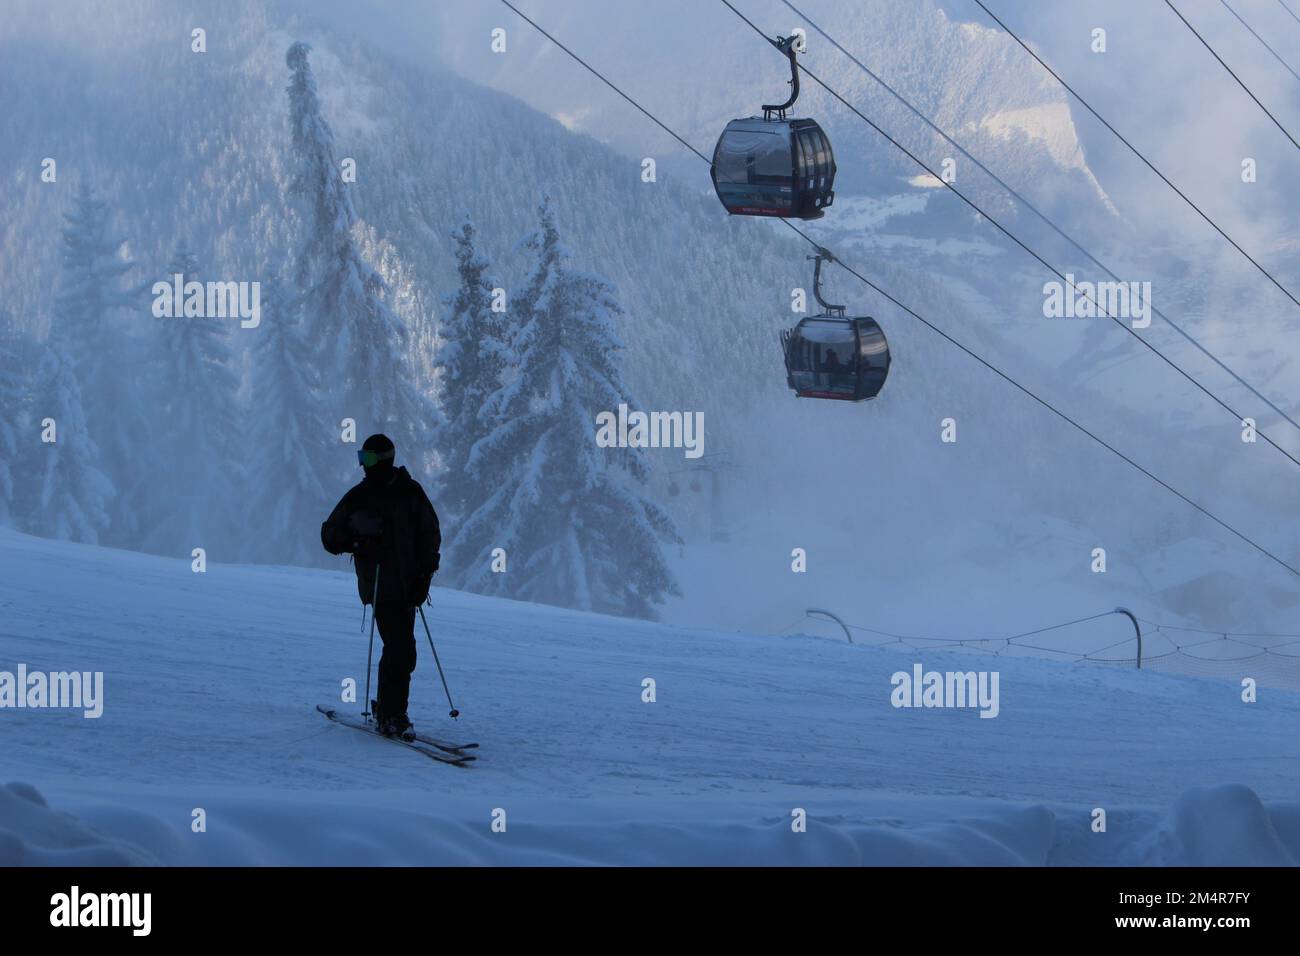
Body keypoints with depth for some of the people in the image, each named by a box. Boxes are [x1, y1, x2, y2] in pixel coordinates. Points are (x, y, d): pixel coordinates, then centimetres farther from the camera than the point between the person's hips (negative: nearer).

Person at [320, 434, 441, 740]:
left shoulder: (411, 493, 6)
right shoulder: (358, 497, 2)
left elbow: (430, 533, 11)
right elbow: (330, 535, 7)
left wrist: (426, 573, 0)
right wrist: (357, 542, -13)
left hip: (408, 585, 3)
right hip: (380, 585, -3)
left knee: (400, 651, 7)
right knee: (401, 649, -14)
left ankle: (388, 709, 22)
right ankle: (392, 715, -8)